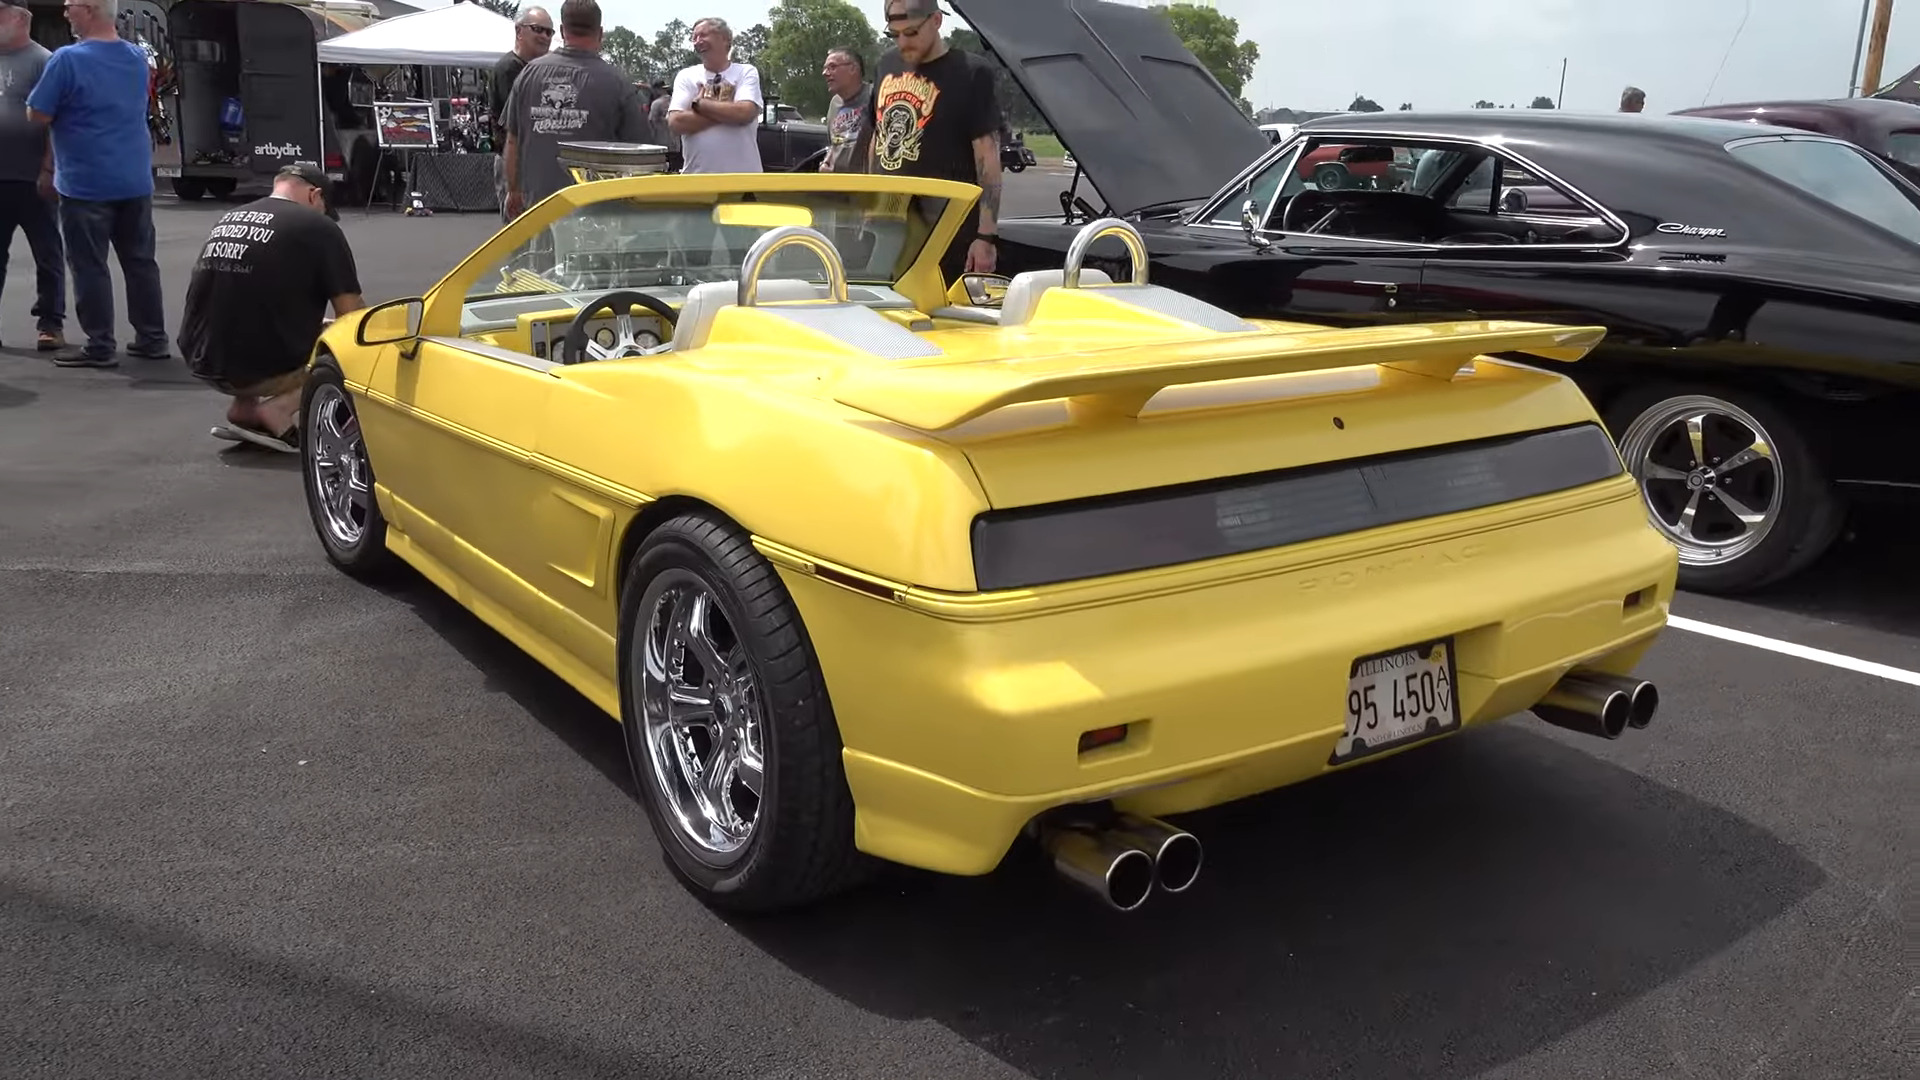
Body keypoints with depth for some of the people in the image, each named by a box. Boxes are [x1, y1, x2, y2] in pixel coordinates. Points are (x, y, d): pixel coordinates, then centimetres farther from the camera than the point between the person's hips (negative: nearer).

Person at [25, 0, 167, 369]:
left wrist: (67, 107, 8)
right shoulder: (137, 57, 7)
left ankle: (99, 347, 3)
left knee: (90, 267, 1)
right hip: (135, 180, 6)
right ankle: (152, 338, 15)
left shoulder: (68, 59, -14)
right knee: (140, 261, 12)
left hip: (86, 183, -6)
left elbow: (37, 116, -11)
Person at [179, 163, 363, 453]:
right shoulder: (318, 228, -5)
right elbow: (351, 315, -5)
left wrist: (312, 327, 35)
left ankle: (243, 408, 14)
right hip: (259, 368, -7)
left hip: (200, 361, 7)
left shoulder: (227, 219, 15)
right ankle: (280, 410, -8)